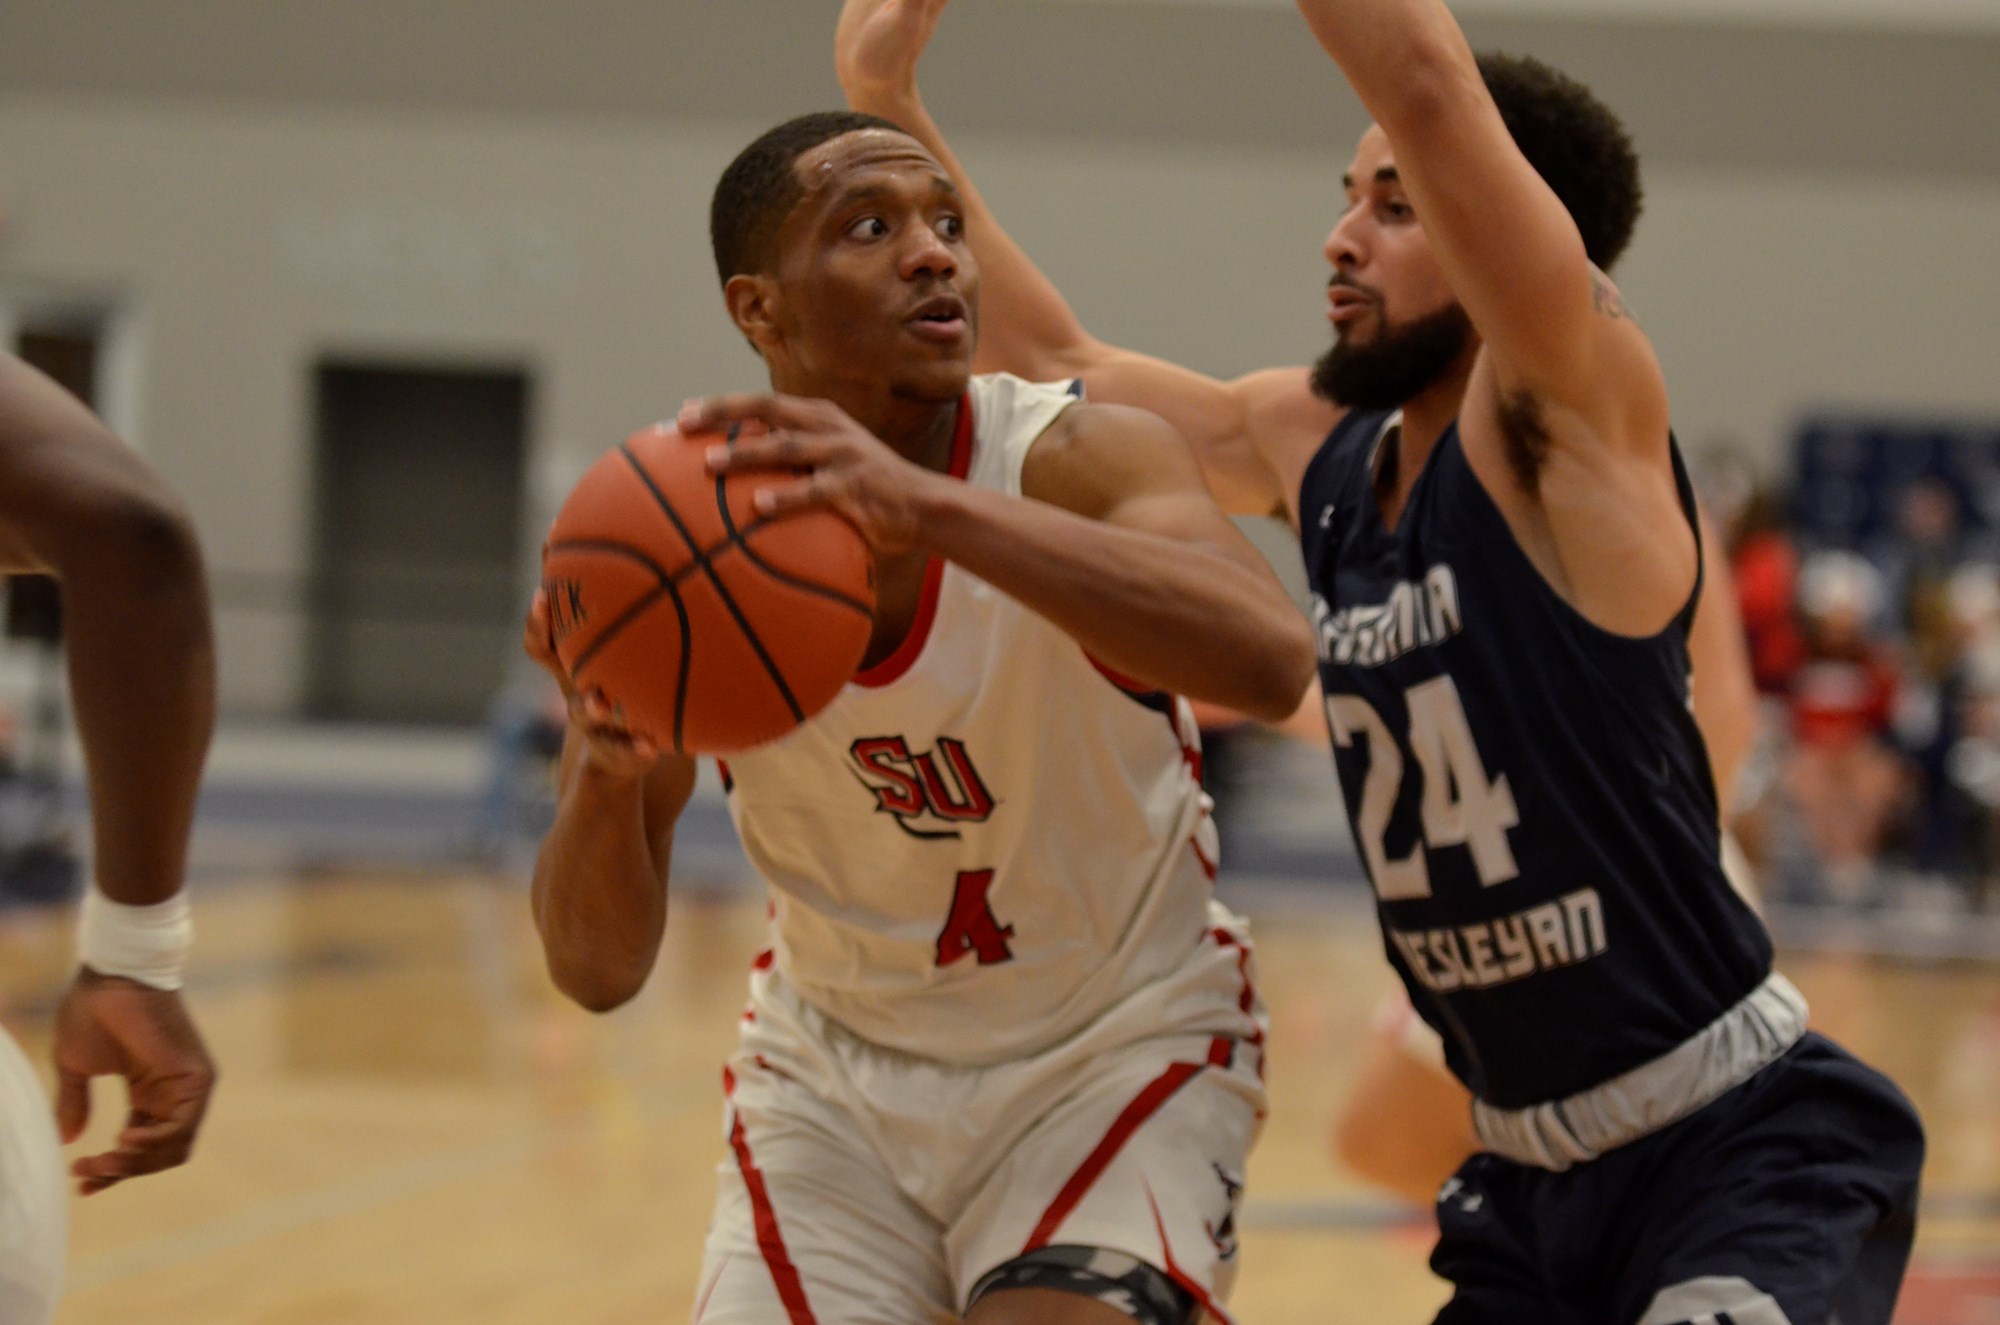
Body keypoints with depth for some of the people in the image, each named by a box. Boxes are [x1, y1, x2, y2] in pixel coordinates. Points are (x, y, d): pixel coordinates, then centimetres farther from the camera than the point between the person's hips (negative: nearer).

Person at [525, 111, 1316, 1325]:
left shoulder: (1082, 461, -20)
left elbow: (1272, 658, -43)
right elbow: (598, 970, -12)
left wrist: (932, 507, -53)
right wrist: (607, 774, -34)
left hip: (1115, 1058, -3)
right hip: (839, 1076, 3)